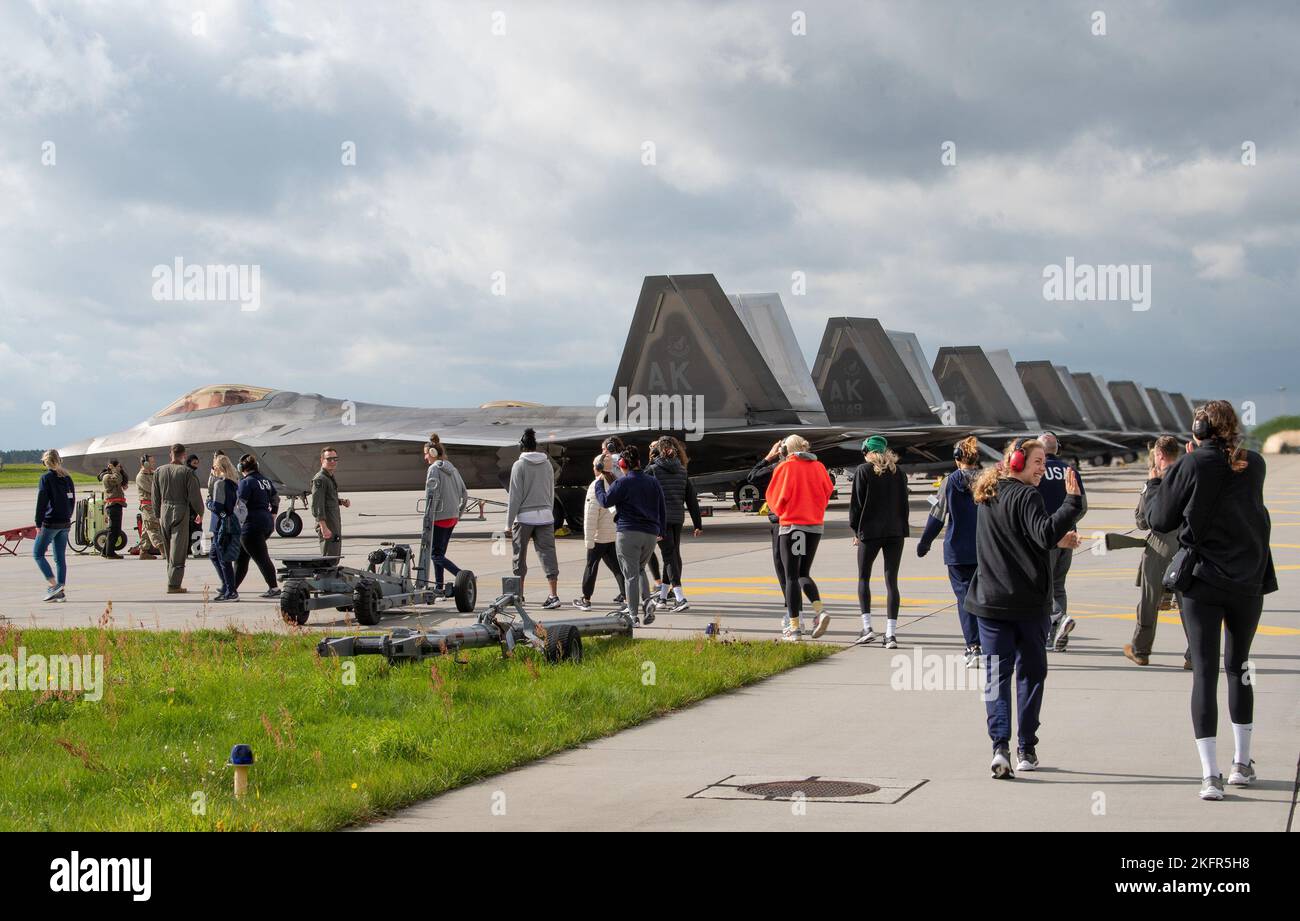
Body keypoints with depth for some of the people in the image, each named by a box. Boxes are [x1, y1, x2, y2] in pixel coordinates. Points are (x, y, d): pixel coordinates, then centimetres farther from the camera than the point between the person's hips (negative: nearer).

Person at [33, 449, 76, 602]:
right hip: (65, 523, 6)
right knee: (60, 557, 9)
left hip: (50, 523, -6)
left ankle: (54, 584, -9)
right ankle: (61, 591, 6)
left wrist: (38, 524, -9)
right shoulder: (67, 478, 10)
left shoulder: (46, 477, -9)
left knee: (38, 553, 3)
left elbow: (41, 502, -12)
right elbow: (73, 500, 14)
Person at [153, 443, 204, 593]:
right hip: (181, 512, -4)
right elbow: (194, 495, -8)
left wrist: (158, 515, 20)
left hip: (165, 512, 5)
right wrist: (200, 512, 6)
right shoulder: (187, 472, -8)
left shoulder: (159, 471, 7)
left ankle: (173, 582, 17)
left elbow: (155, 496, 12)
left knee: (169, 551, 14)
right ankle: (174, 584, -6)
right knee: (178, 550, -3)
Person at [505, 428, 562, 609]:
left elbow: (515, 495, -7)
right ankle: (554, 595, -11)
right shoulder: (547, 464, 7)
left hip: (524, 516, -3)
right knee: (548, 553, -1)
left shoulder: (519, 465, -7)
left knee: (520, 556, 10)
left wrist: (509, 522, -3)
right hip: (545, 515, 3)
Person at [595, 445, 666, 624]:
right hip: (651, 534, 6)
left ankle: (633, 614, -3)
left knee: (630, 574, -1)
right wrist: (661, 531, 27)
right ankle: (647, 602, 0)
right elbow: (662, 509, 16)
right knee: (640, 569, 22)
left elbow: (605, 501, -6)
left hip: (628, 533, -5)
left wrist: (599, 484, 9)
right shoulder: (653, 482, 11)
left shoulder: (622, 483, -8)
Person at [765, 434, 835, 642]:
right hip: (816, 525, 4)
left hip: (791, 525, -4)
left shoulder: (785, 467, -7)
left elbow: (775, 497, -4)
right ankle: (820, 611, -5)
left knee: (791, 577, 3)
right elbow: (828, 492, 12)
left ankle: (794, 627, 1)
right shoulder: (818, 467, 4)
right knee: (804, 573, 17)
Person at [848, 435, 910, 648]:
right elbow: (904, 503, 9)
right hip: (895, 532, 3)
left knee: (863, 578, 11)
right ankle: (891, 633, -3)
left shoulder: (863, 470, -4)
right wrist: (902, 529, 13)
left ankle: (867, 627, 0)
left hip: (870, 532, -3)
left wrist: (856, 530, 4)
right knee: (891, 581, 3)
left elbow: (856, 502, -5)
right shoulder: (898, 471, 8)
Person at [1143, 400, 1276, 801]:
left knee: (1205, 671, -2)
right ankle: (1242, 763, 25)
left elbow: (1159, 519, -3)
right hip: (1248, 580, 3)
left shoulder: (1192, 466, -9)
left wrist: (1163, 480, 14)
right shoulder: (1254, 466, 1)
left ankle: (1210, 774, -10)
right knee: (1238, 666, 18)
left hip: (1201, 582, -3)